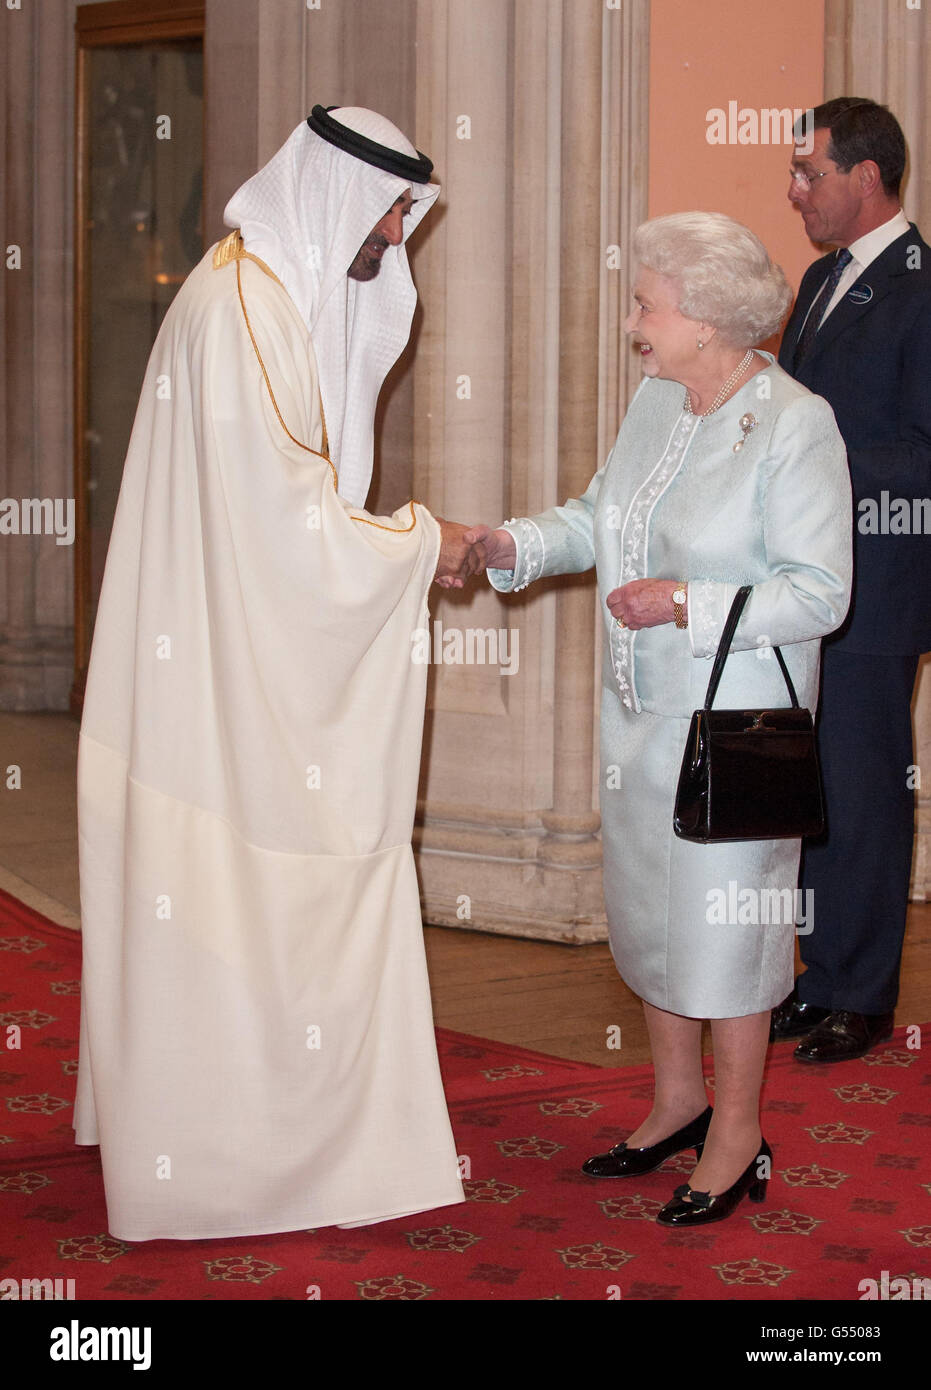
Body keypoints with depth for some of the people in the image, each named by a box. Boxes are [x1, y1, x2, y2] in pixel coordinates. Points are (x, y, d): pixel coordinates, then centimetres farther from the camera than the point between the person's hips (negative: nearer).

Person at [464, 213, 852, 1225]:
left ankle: (736, 1135, 19)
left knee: (723, 919, 3)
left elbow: (818, 593, -19)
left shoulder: (794, 427, -18)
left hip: (736, 721, -8)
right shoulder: (656, 399, 5)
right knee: (647, 905, 17)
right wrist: (512, 545, 0)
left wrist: (689, 604, -25)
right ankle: (678, 1101, 34)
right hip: (642, 713, 8)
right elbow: (602, 515, 16)